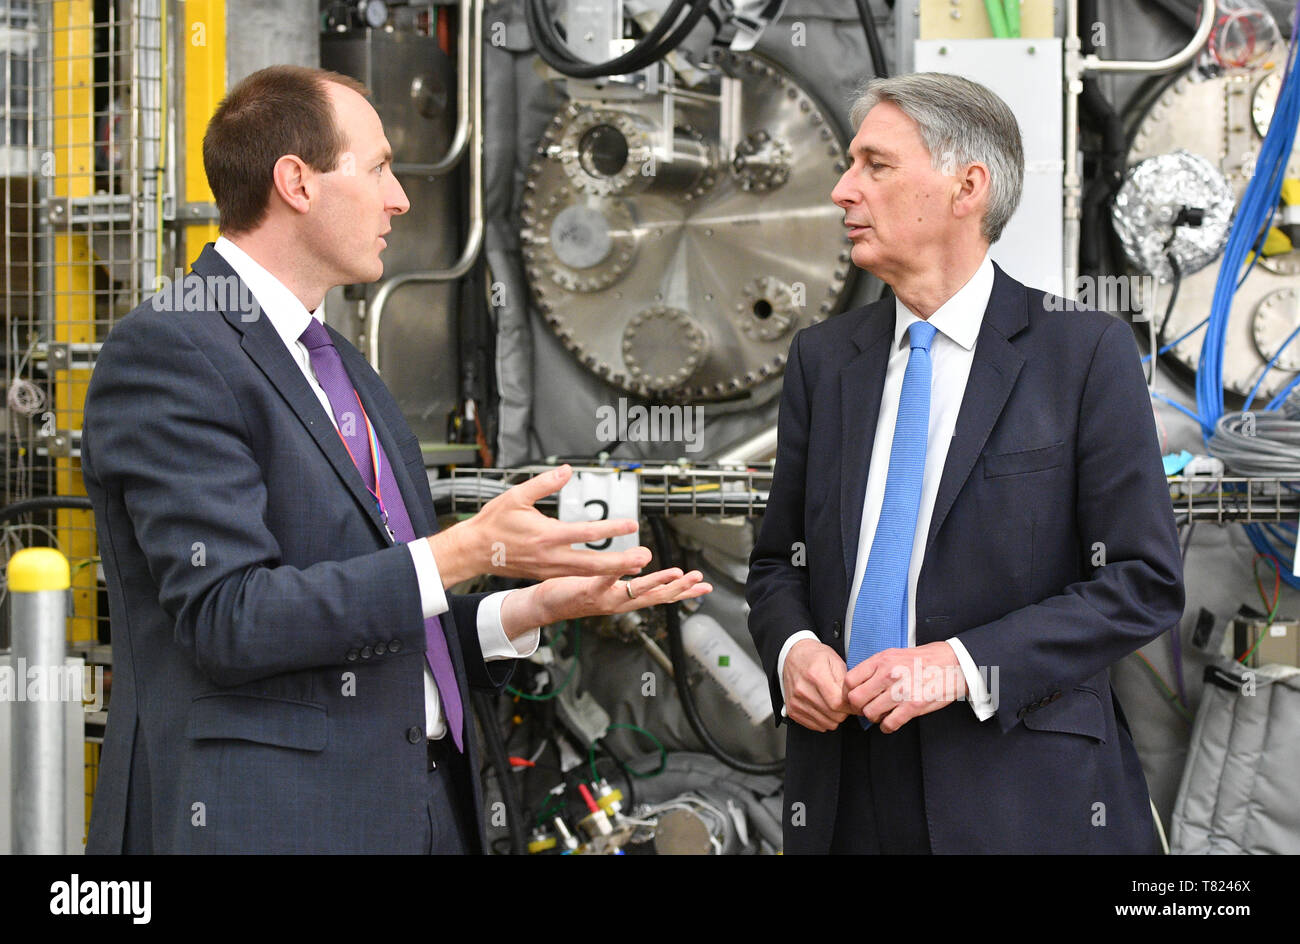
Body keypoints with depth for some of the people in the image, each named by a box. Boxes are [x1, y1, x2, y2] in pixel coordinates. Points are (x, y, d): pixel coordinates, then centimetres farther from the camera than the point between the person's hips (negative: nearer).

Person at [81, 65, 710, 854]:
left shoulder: (347, 371, 19)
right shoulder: (164, 353, -10)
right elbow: (229, 618, -20)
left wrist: (534, 606, 6)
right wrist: (466, 552, -20)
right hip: (266, 819, -8)